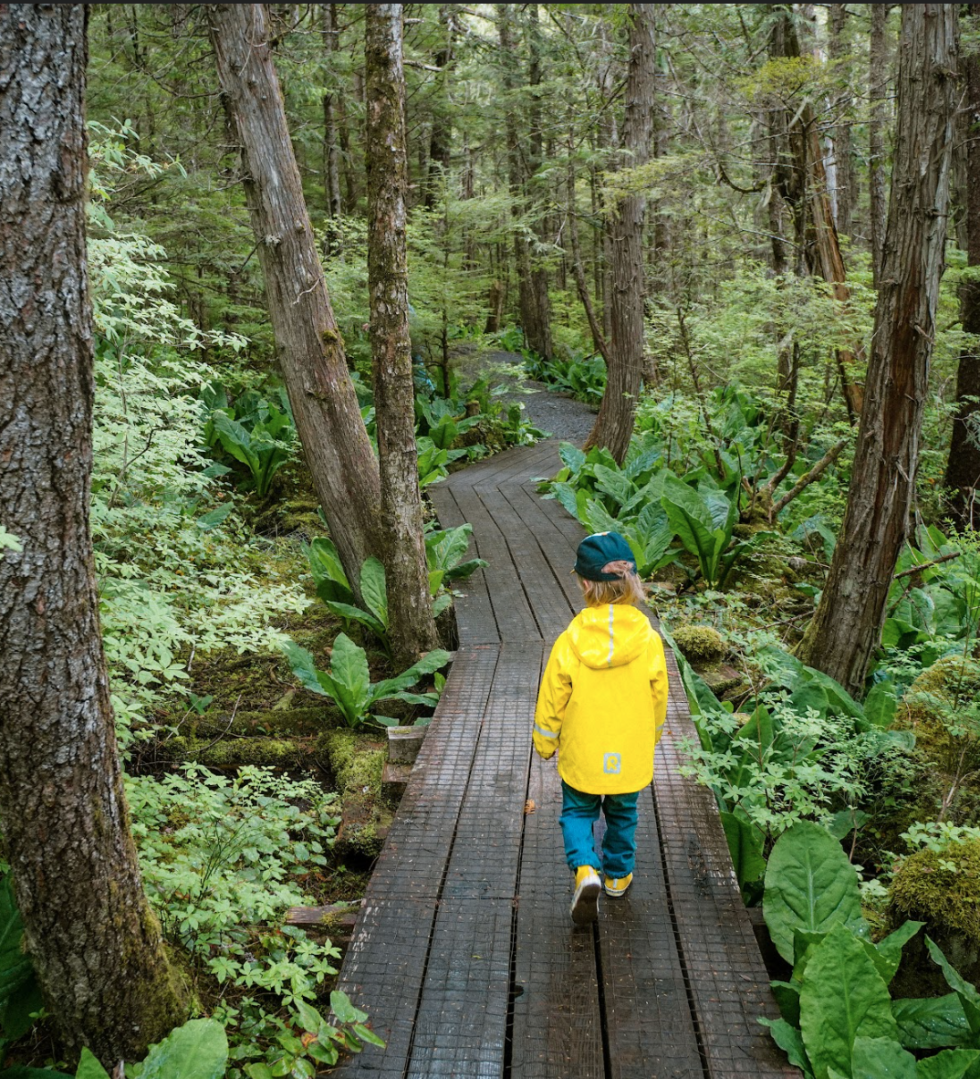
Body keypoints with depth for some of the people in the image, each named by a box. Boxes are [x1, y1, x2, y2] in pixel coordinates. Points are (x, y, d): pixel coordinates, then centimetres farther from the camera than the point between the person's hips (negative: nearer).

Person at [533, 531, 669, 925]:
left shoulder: (570, 642, -22)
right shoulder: (649, 640, -16)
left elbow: (552, 700, -10)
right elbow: (658, 700, -2)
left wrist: (545, 743, 8)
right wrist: (650, 738, 17)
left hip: (581, 756, -2)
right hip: (631, 757, 2)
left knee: (577, 812, 20)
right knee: (622, 815, 25)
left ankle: (586, 870, -1)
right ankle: (618, 876, 41)